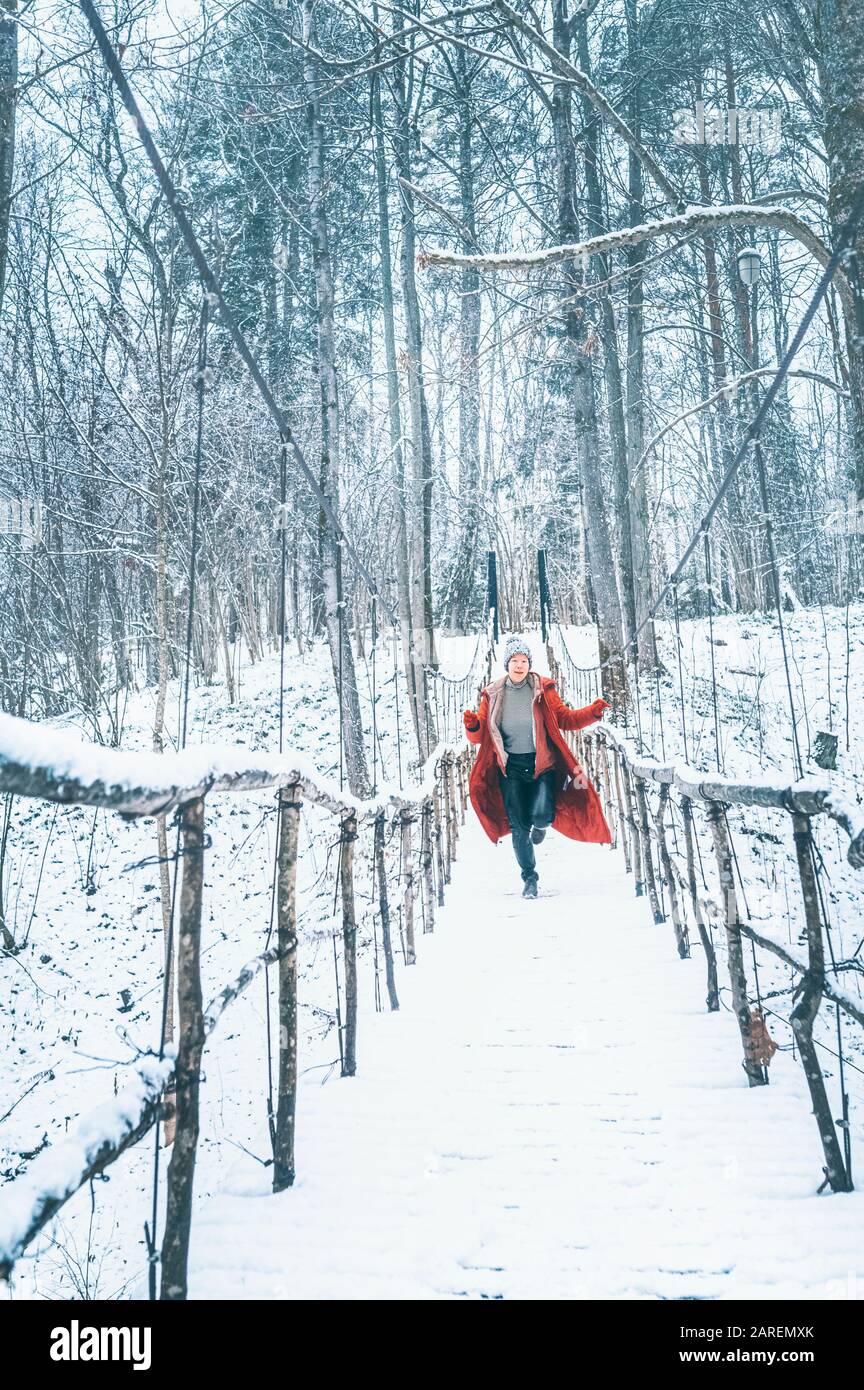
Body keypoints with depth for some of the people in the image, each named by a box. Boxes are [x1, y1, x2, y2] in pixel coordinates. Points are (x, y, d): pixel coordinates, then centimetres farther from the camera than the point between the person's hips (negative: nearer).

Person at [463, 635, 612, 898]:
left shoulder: (543, 689, -4)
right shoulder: (492, 695, -1)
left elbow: (565, 718, 4)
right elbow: (479, 736, 3)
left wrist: (592, 712, -11)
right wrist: (472, 726, -20)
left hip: (543, 765, -1)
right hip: (511, 769, 1)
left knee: (541, 815, -22)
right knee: (518, 827, 1)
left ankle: (541, 824, 19)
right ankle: (529, 877, 23)